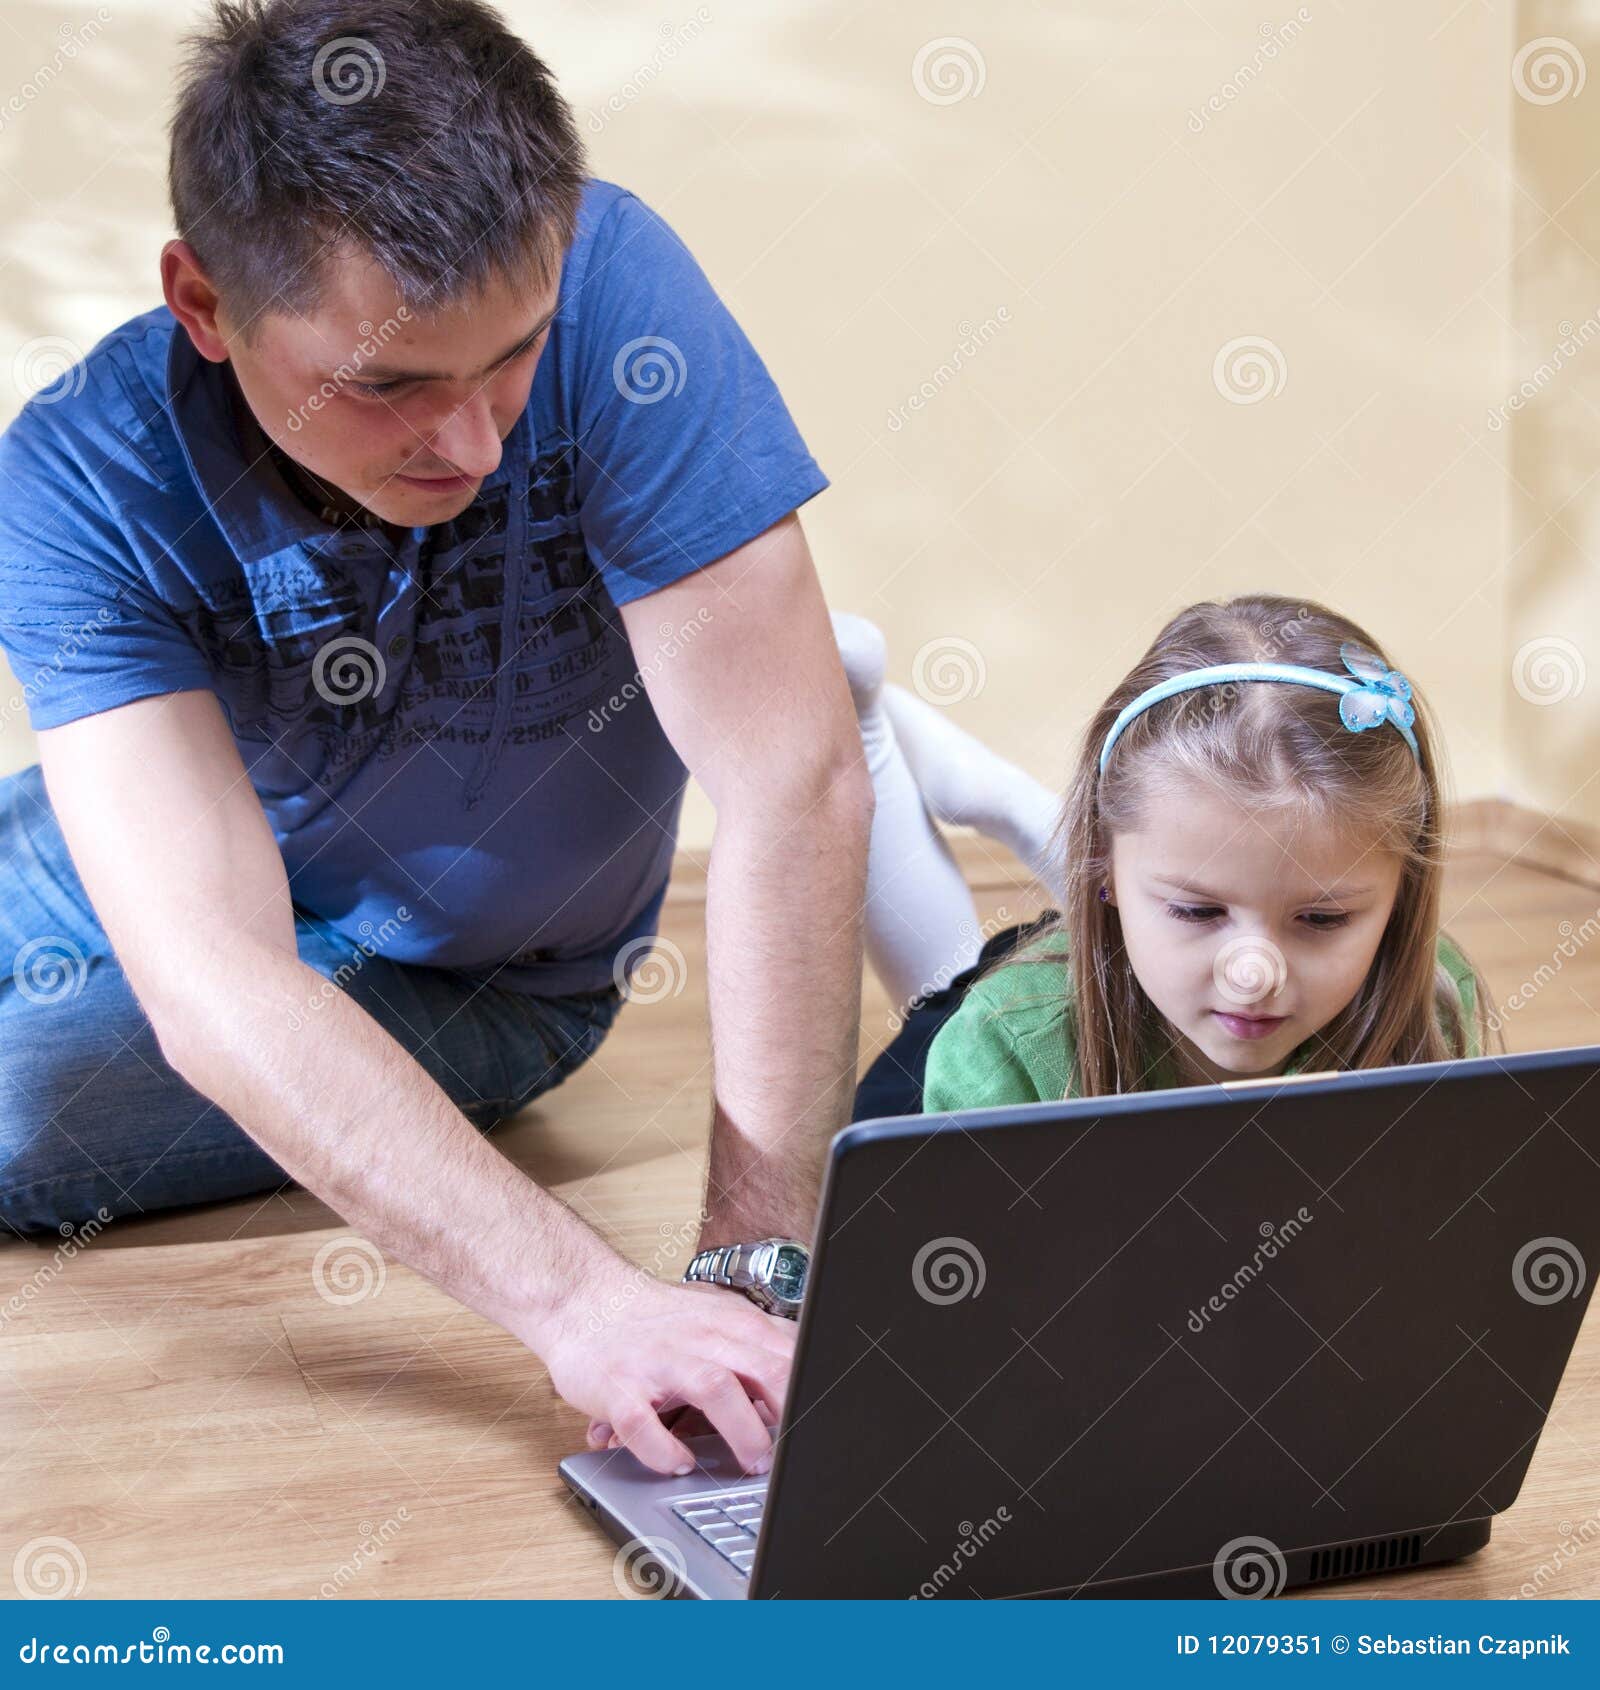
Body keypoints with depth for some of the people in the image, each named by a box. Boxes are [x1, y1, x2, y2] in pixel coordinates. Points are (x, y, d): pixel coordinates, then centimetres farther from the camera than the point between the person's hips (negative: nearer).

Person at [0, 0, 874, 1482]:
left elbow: (794, 786, -36)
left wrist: (756, 1263, -42)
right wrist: (577, 1299, -51)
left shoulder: (605, 287, -35)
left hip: (463, 976, -1)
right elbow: (214, 982, -40)